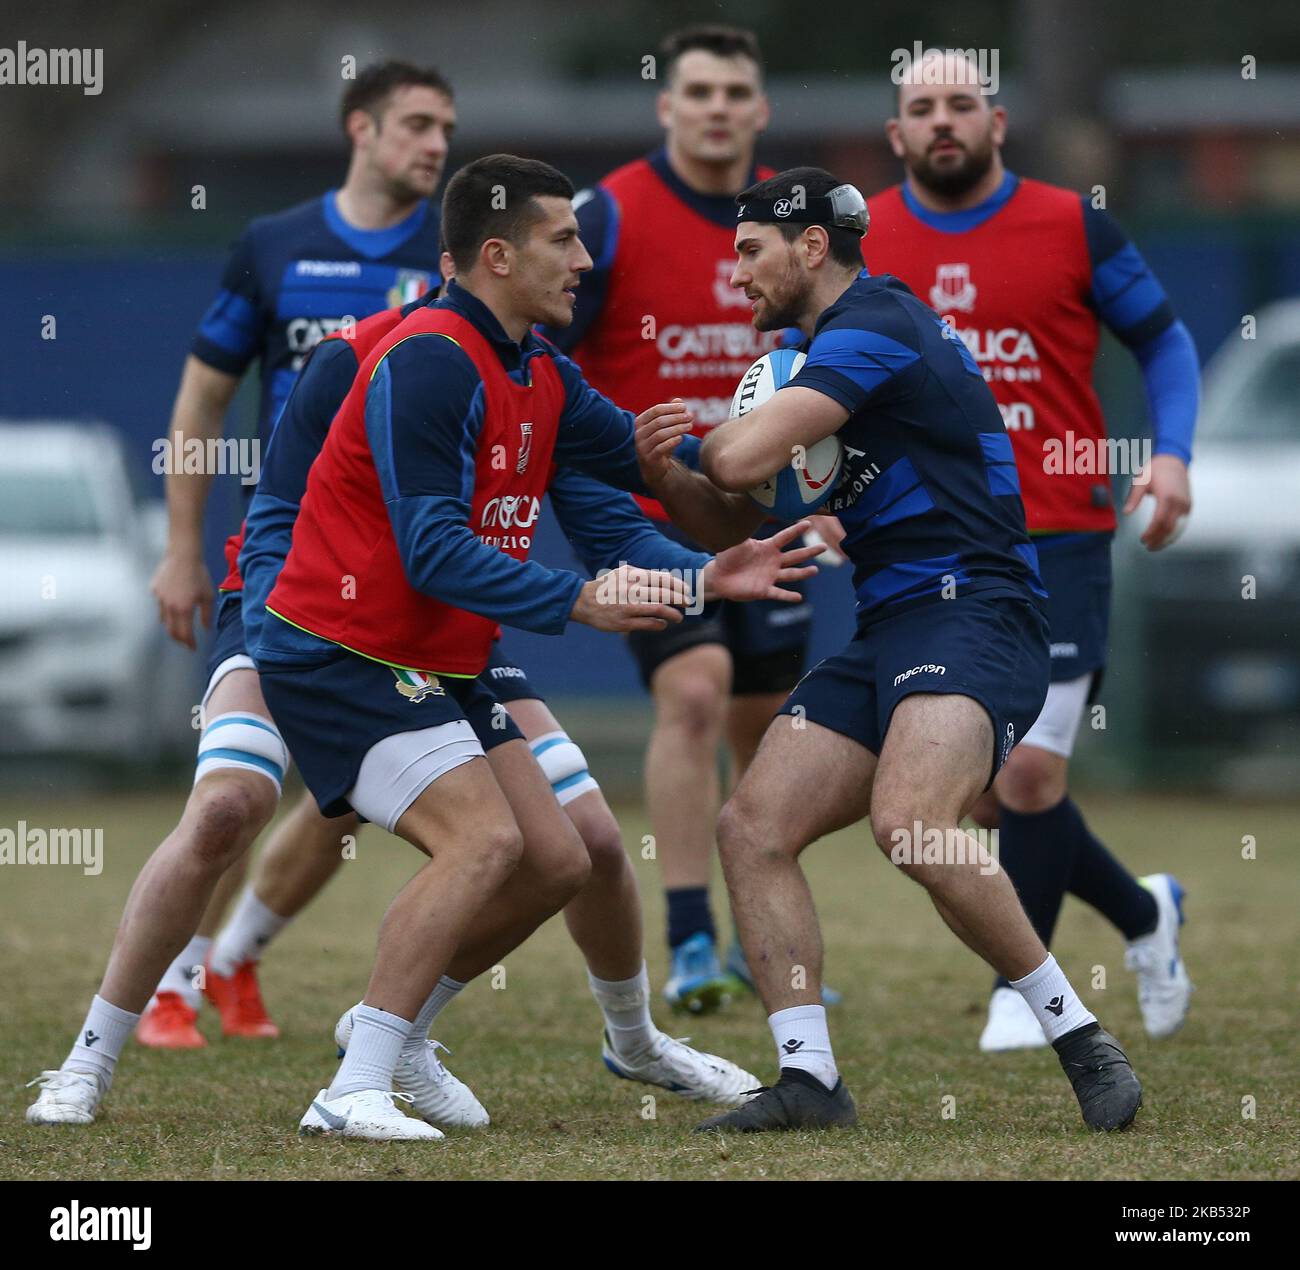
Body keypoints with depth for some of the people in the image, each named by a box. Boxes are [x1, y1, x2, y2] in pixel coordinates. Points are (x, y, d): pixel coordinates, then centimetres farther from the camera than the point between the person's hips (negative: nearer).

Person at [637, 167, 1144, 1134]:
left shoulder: (875, 324, -9)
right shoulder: (831, 349, 23)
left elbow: (744, 460, -19)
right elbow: (734, 522, 27)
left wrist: (701, 441, 5)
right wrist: (667, 475, 6)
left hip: (970, 610, -10)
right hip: (887, 636, 10)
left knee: (911, 822, -31)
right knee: (753, 825, -3)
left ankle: (1081, 1039, -21)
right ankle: (810, 1079, -5)